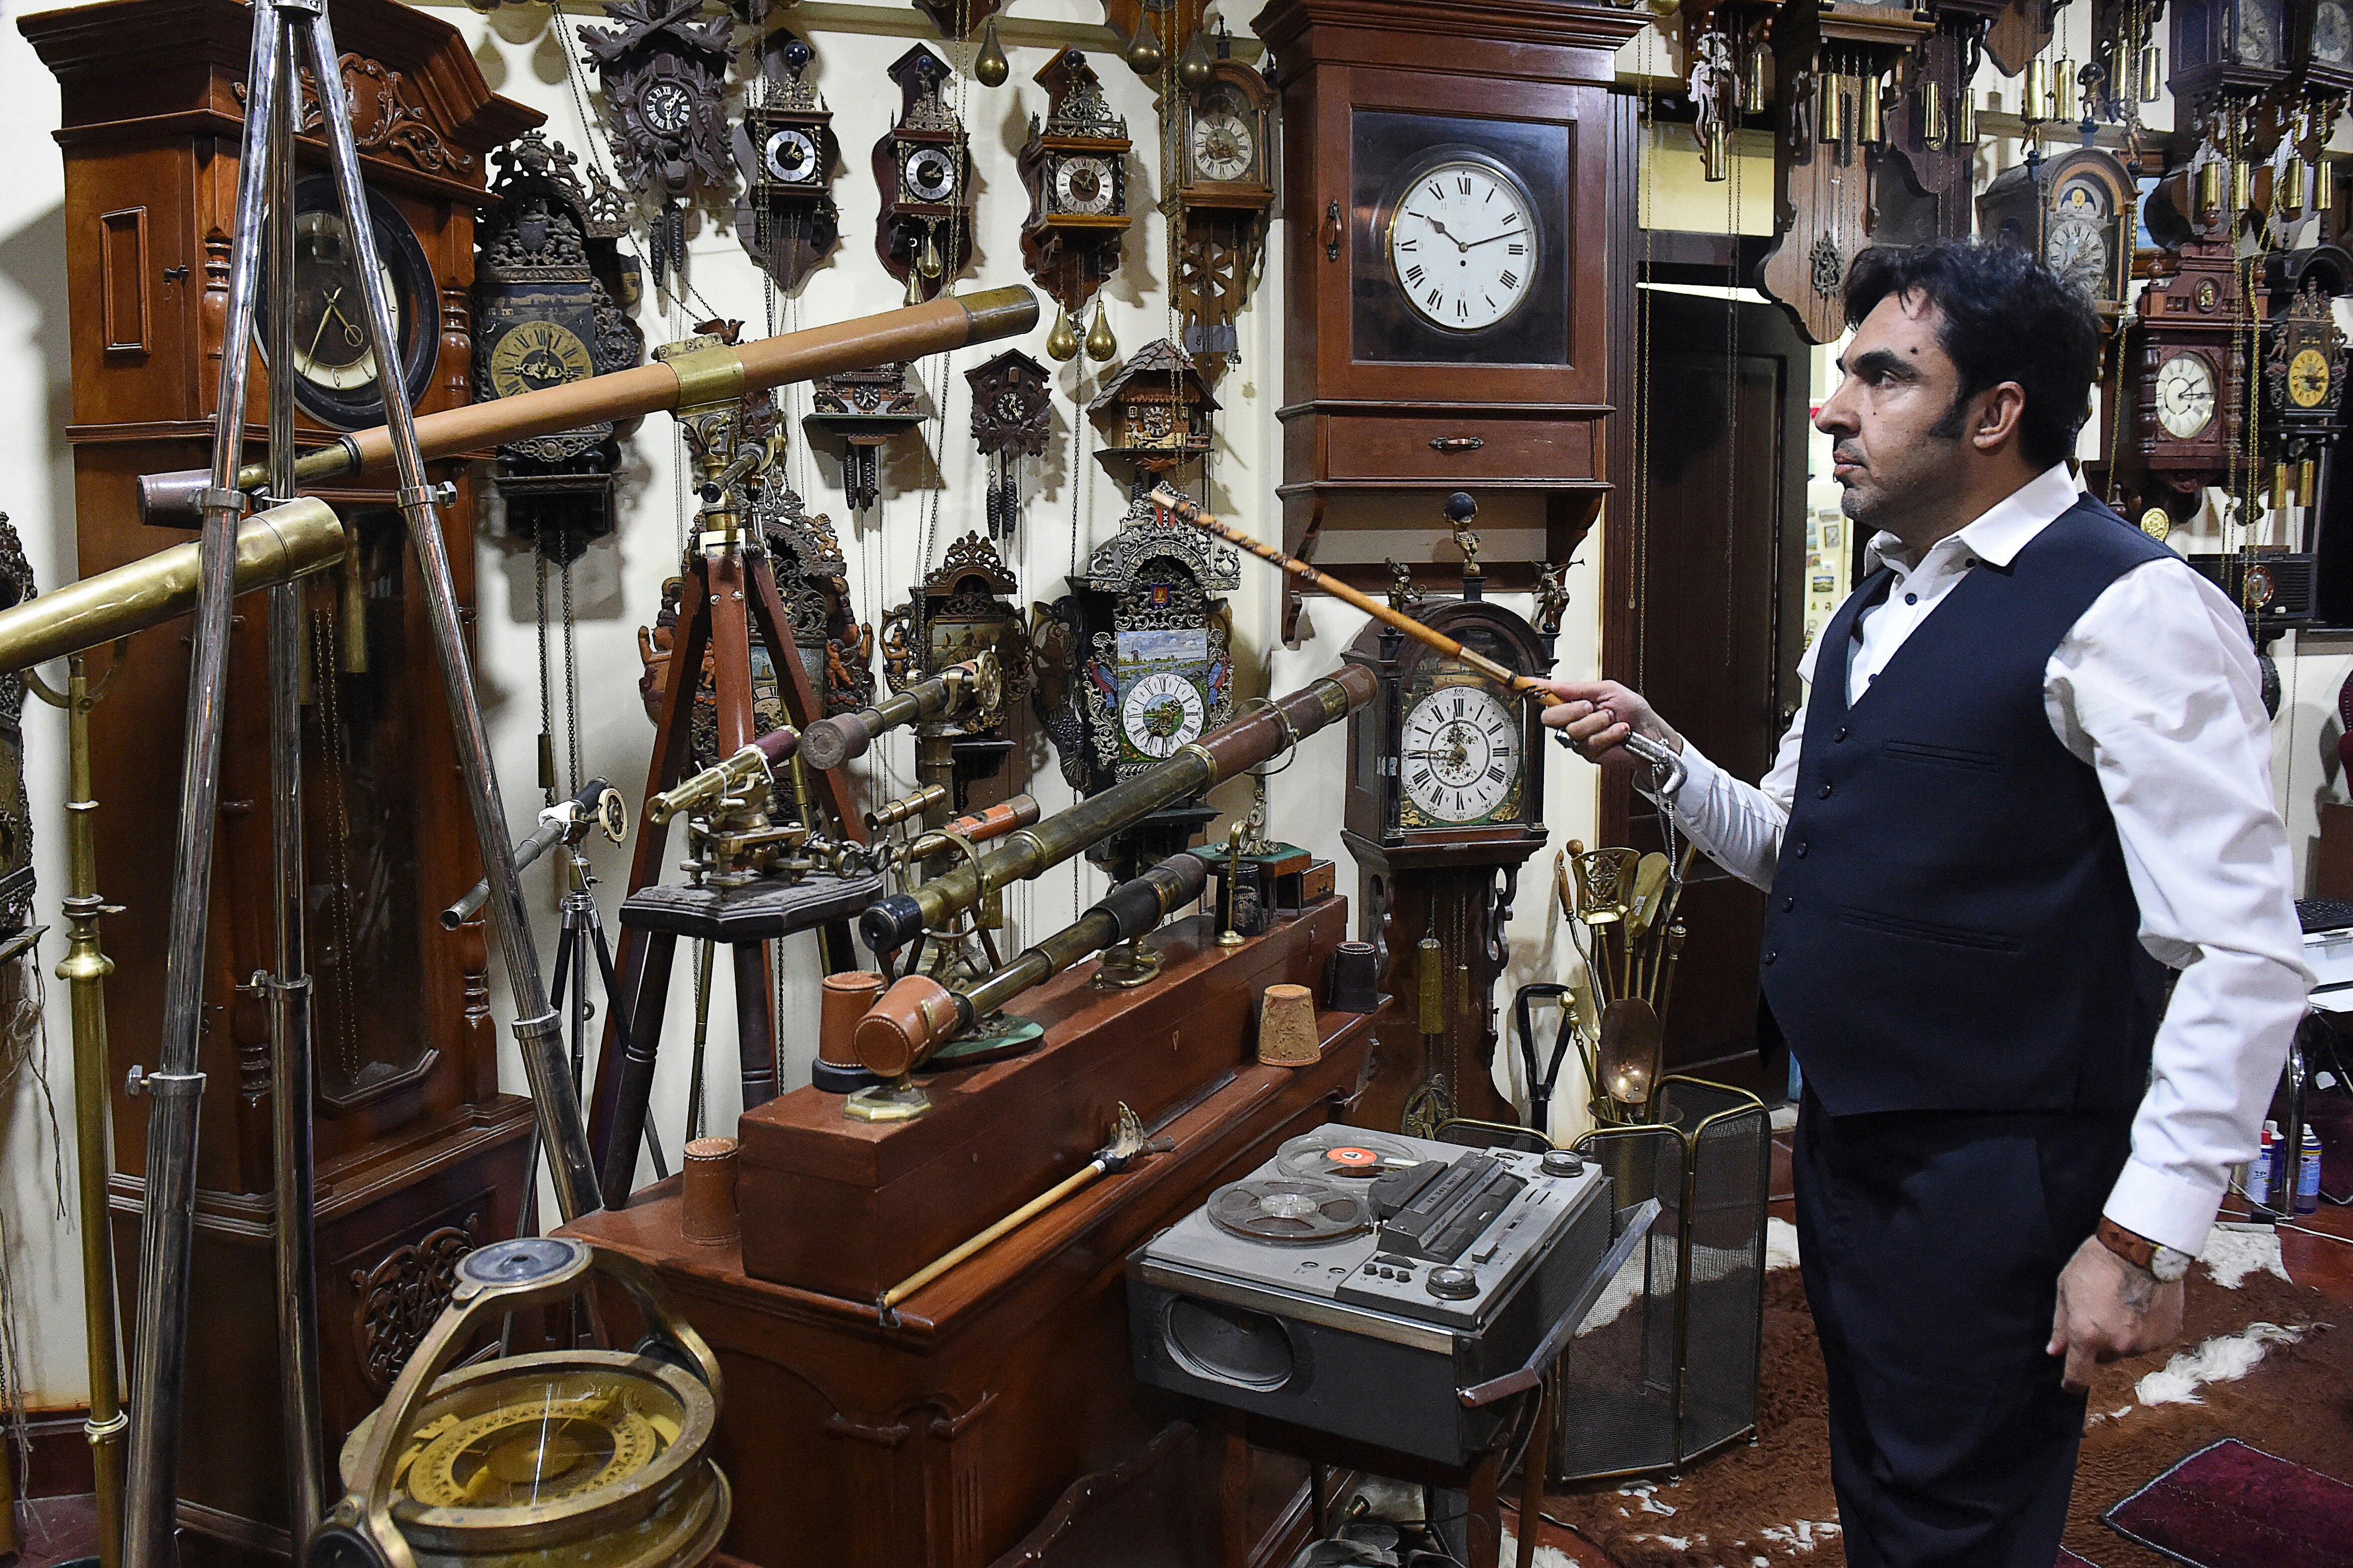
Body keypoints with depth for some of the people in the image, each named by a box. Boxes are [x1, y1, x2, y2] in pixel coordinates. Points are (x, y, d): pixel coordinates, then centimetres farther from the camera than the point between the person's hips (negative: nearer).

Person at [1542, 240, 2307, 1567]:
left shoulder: (2129, 609, -16)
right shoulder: (1874, 614, 12)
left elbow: (2245, 954, -21)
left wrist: (2147, 1238, -23)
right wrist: (1663, 755, 2)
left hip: (1994, 1187, -8)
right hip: (1846, 1147, 8)